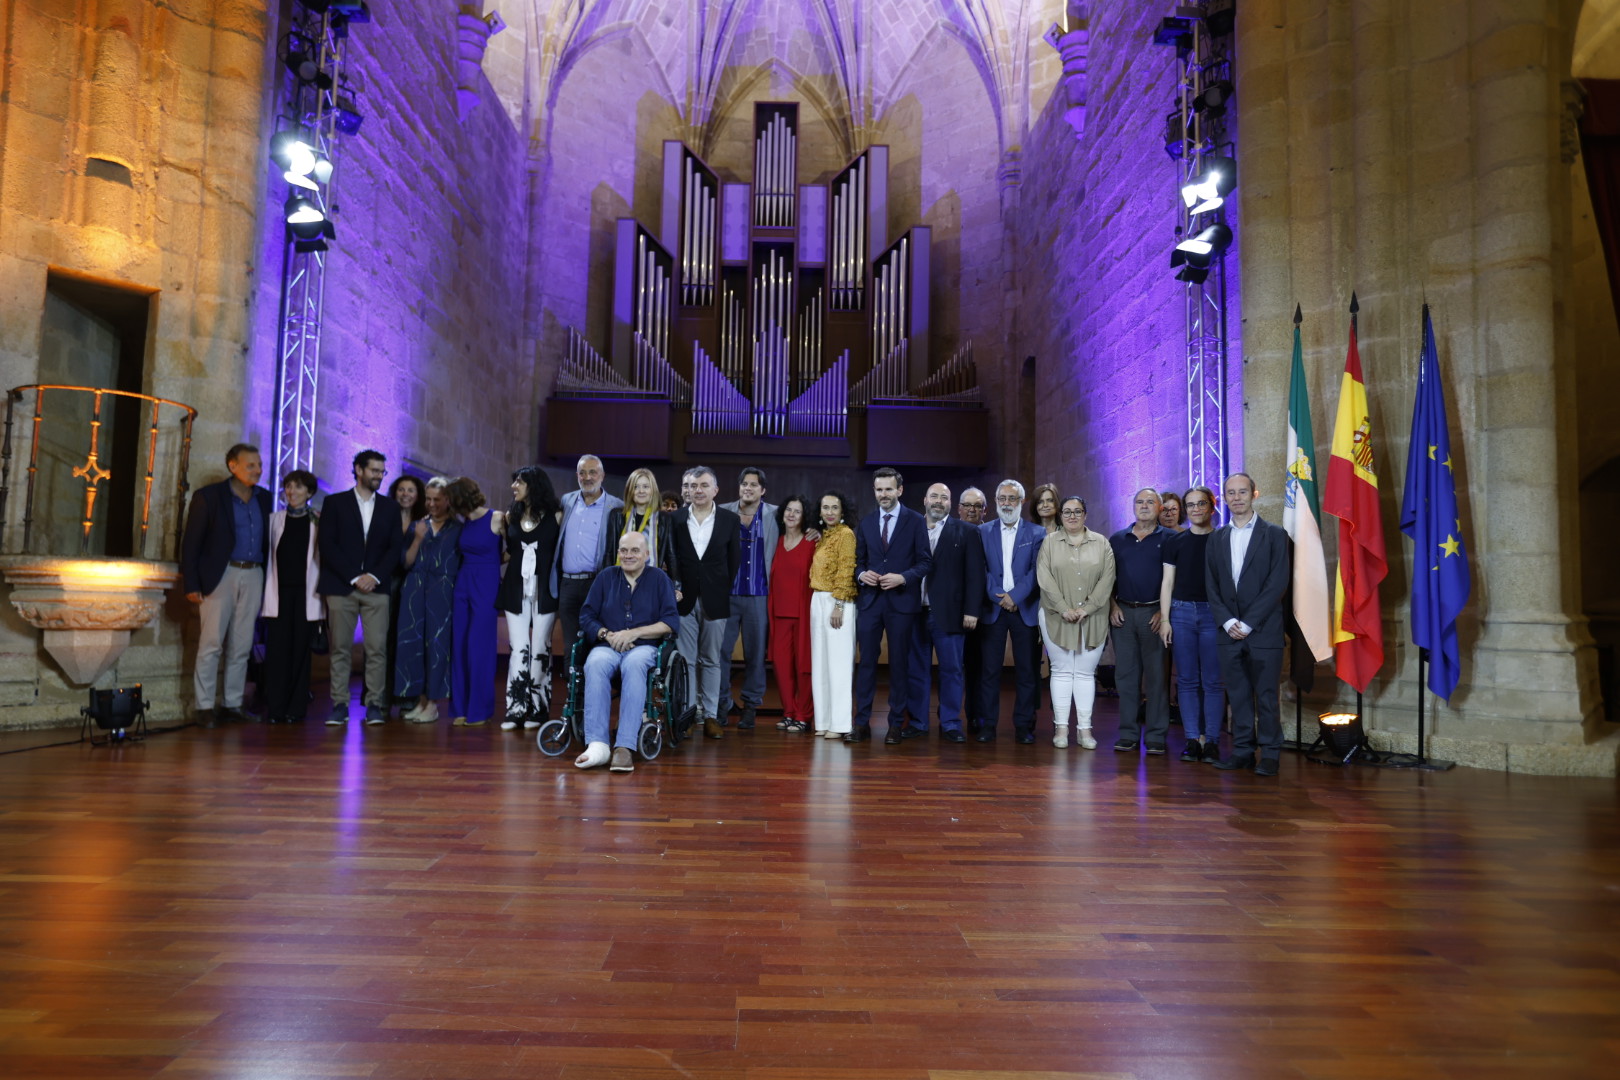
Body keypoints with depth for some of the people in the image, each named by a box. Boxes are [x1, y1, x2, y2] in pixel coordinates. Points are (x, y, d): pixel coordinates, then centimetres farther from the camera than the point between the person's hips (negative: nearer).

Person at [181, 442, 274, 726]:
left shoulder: (264, 498, 11)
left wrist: (269, 576, 5)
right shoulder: (208, 496, -2)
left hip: (253, 576, 4)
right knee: (211, 644, -4)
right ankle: (204, 707, 3)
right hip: (220, 575, -4)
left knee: (241, 646, 7)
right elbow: (191, 542, -3)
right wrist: (191, 584, -8)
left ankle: (232, 705, 13)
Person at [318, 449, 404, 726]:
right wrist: (354, 577, -9)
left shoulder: (390, 507, 13)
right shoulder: (334, 503, 7)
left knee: (377, 649, -4)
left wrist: (374, 575, -7)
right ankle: (340, 705, 5)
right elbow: (327, 545, -1)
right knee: (340, 649, 0)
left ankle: (375, 705, 1)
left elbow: (396, 547, 8)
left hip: (376, 586, 1)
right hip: (340, 586, -1)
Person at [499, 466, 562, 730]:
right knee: (518, 649, 1)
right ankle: (516, 709, 2)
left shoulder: (555, 517, -2)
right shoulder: (511, 517, 11)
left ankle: (538, 710, 9)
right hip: (516, 589, 4)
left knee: (539, 649, 1)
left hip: (544, 590, -3)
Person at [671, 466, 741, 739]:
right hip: (684, 598, 0)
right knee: (686, 660, 3)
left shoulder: (730, 520, 4)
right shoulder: (675, 519, 4)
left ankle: (710, 715, 11)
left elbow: (734, 561, 4)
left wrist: (723, 592, 0)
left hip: (715, 600, 0)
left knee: (711, 660, 6)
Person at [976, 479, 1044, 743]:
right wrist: (998, 596, -10)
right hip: (992, 608, 1)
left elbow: (1037, 571, -4)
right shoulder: (983, 531, 8)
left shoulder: (1037, 533, 5)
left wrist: (1015, 596, -13)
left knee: (1026, 670, 3)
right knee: (989, 669, 1)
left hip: (1025, 609, -1)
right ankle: (987, 725, 8)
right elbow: (981, 570, 1)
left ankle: (1024, 726, 11)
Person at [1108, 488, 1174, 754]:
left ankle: (1156, 736, 7)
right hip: (1123, 613, 3)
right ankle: (1128, 733, 11)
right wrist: (1112, 606, 3)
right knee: (1126, 674, 5)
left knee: (1156, 674, 0)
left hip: (1155, 613, -3)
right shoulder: (1117, 539, 12)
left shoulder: (1168, 539, 3)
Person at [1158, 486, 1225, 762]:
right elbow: (1168, 582, 7)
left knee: (1213, 681, -1)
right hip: (1181, 612, 2)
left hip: (1213, 613, -2)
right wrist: (1164, 619, 0)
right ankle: (1192, 739, 10)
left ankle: (1211, 741, 7)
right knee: (1187, 680, 4)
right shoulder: (1175, 541, 8)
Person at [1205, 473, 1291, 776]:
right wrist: (1227, 621, -5)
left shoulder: (1274, 534, 0)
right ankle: (1242, 750, 16)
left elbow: (1278, 583, -8)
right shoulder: (1217, 538, 12)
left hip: (1264, 630, -4)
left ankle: (1269, 754, 9)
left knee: (1266, 695, 1)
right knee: (1238, 694, 8)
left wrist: (1248, 623, -12)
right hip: (1229, 631, 4)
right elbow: (1211, 585, 9)